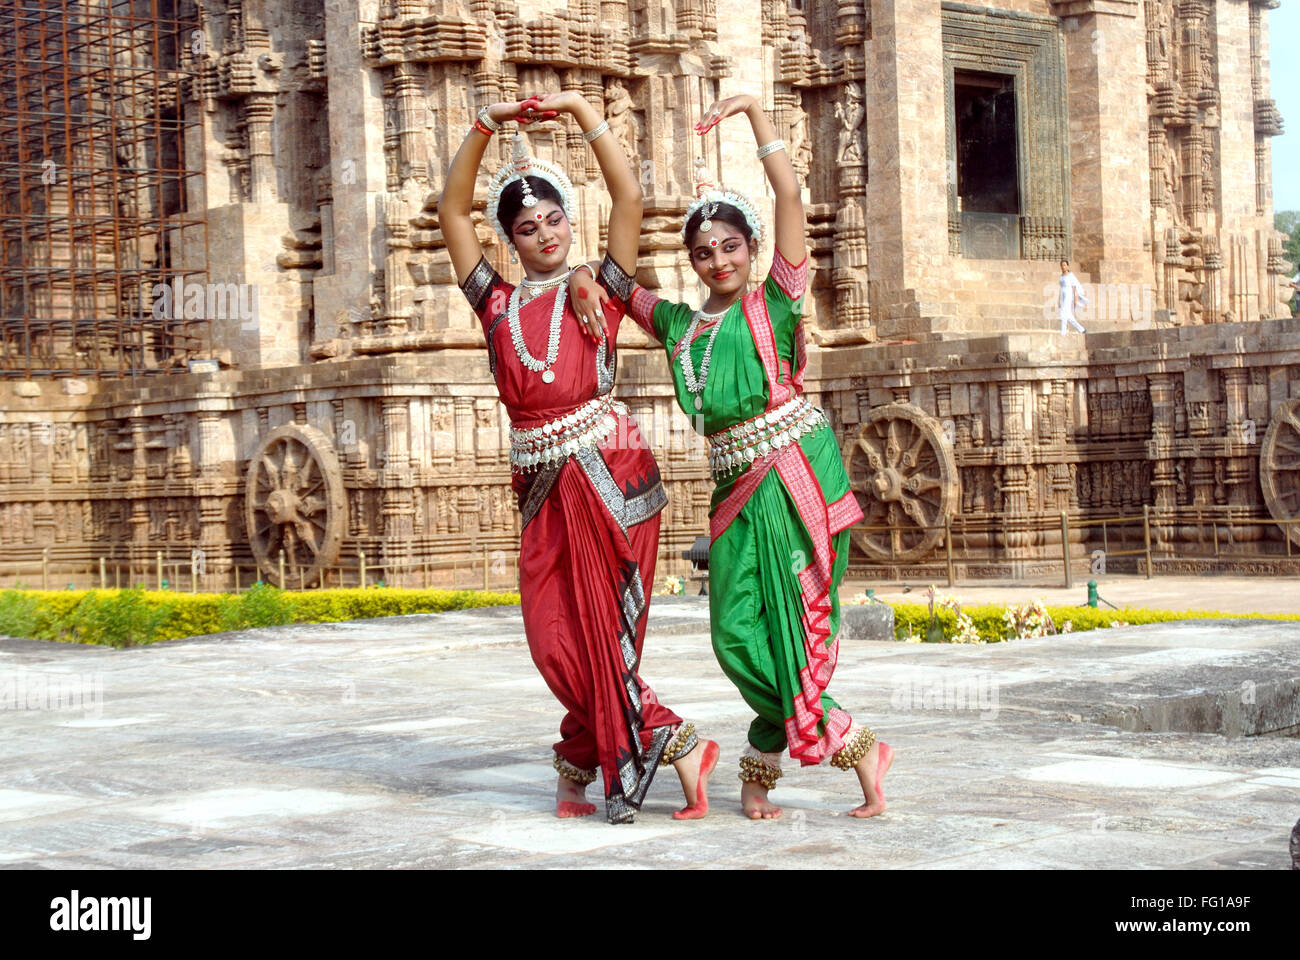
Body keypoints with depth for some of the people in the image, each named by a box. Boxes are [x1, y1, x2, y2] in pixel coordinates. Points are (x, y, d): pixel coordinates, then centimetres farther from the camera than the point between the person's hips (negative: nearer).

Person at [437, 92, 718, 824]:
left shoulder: (597, 293, 6)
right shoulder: (498, 304, 13)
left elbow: (631, 197, -2)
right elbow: (453, 211, 11)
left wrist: (582, 112, -2)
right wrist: (485, 128, 4)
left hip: (609, 472, -4)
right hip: (545, 488, 4)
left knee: (601, 631, -2)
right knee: (554, 636, 1)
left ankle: (583, 764, 12)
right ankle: (676, 744, 10)